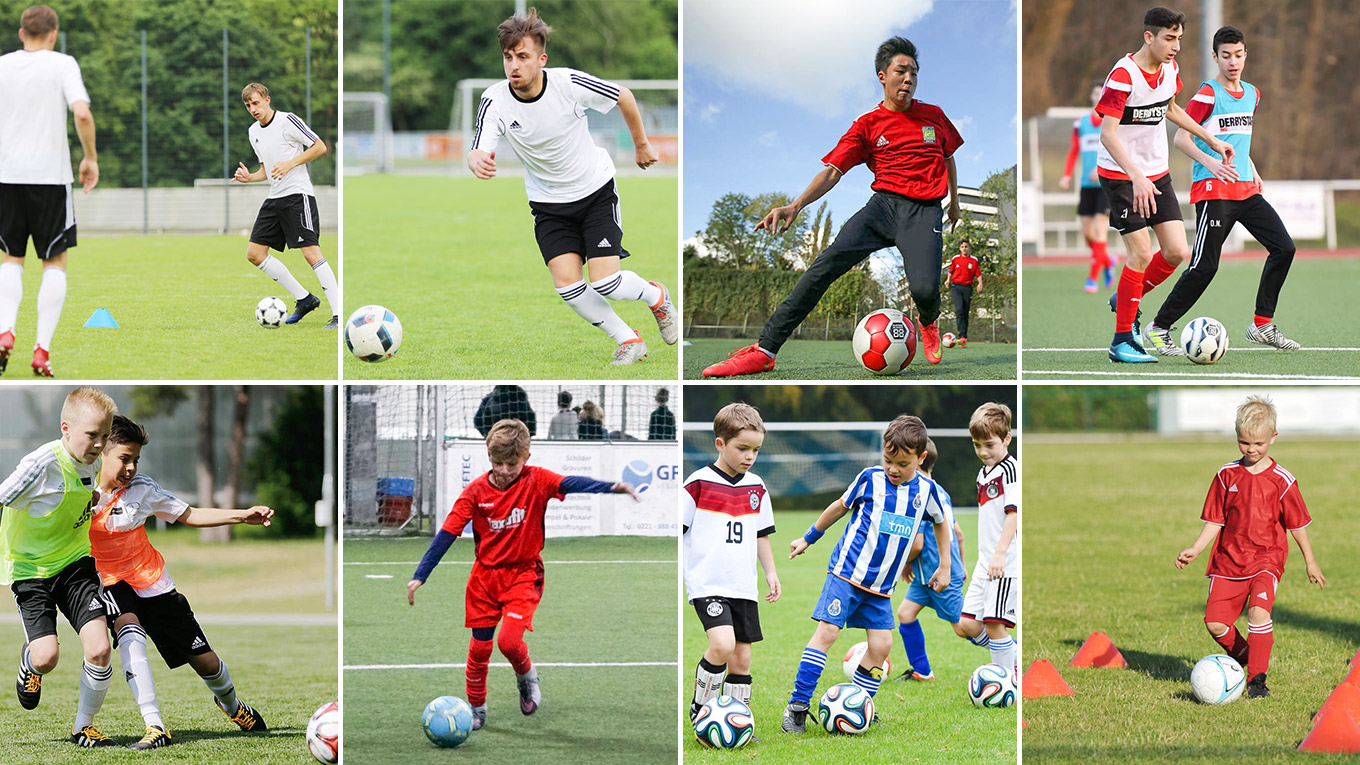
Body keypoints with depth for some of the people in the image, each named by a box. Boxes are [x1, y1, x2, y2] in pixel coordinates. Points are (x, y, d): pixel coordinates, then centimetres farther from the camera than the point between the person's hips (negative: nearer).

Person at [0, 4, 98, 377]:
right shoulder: (62, 65, -2)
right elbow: (82, 113, -16)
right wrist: (91, 158, -2)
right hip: (51, 174, -2)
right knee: (54, 263, 8)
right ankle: (42, 349, -2)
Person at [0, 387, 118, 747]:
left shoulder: (93, 464, -3)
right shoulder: (41, 464, -24)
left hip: (76, 564, 5)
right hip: (30, 568, -5)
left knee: (99, 650, -13)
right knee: (46, 657, -19)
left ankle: (83, 726, 11)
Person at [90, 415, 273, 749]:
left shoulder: (142, 489, -9)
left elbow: (190, 515, -1)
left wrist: (243, 516, -9)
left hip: (152, 581, 2)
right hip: (108, 582, -2)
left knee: (205, 662, 4)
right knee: (130, 633, -36)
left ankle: (231, 704, 40)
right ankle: (154, 727, -37)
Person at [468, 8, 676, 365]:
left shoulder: (571, 84, -23)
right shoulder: (494, 101, -18)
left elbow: (624, 97, -5)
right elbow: (477, 154, -25)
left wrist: (641, 144, 8)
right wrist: (478, 161, -50)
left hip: (596, 191, -2)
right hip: (549, 204, 2)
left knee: (606, 284, -13)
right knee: (567, 283, -14)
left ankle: (655, 296, 22)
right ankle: (629, 342, 8)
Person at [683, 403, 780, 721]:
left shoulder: (756, 487, 11)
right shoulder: (698, 484, -7)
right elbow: (675, 531, -2)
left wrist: (771, 572, 16)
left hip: (743, 586, 6)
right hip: (707, 584, -6)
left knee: (742, 657, 5)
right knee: (723, 644, -23)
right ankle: (700, 709, -4)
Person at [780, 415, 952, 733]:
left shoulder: (926, 489, 3)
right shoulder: (870, 478, -4)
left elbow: (941, 523, 22)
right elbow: (841, 506, 12)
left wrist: (944, 567, 22)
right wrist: (808, 537, 19)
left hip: (881, 586, 4)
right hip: (846, 572, -4)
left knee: (882, 644, -5)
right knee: (827, 631, -13)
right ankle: (797, 707, -11)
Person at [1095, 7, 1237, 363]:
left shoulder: (1169, 68, 4)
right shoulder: (1123, 76, -21)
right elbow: (1107, 133, -25)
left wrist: (1211, 140, 24)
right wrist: (1137, 177, -35)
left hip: (1157, 174, 7)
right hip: (1120, 175, -7)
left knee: (1177, 252, -2)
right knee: (1142, 253, -12)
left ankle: (1126, 299, 23)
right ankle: (1122, 341, -2)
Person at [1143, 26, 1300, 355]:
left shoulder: (1252, 94, 15)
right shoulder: (1208, 94, -8)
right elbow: (1181, 138, -11)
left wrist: (1252, 170, 18)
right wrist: (1211, 162, -24)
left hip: (1246, 189, 8)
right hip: (1214, 190, -7)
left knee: (1284, 247, -1)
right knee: (1205, 265, -12)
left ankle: (1262, 325, 8)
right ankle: (1159, 328, 0)